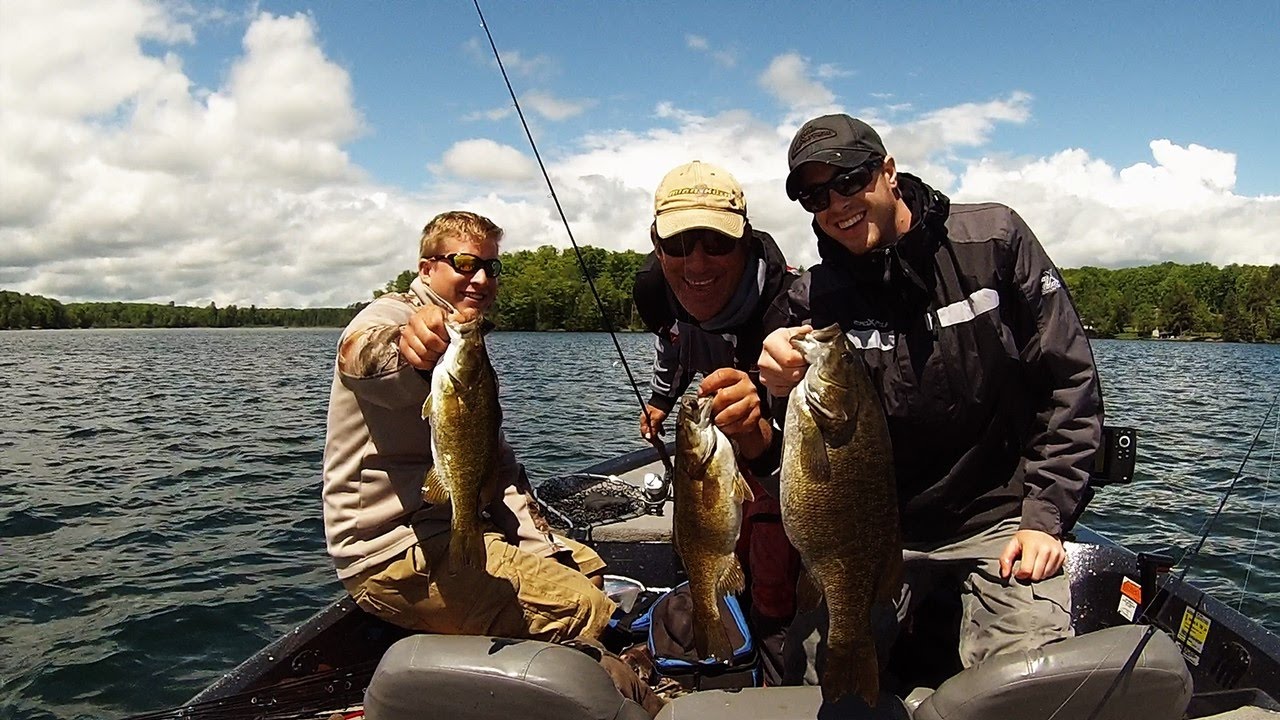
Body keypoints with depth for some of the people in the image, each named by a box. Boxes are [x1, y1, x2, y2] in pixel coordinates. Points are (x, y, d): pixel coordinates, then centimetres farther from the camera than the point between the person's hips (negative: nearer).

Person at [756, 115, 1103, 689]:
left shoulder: (993, 238, -5)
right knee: (818, 680, -8)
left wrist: (1045, 517, -9)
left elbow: (1069, 383, -3)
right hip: (881, 528, 2)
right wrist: (786, 391, -31)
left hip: (1001, 517, -1)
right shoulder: (814, 297, -2)